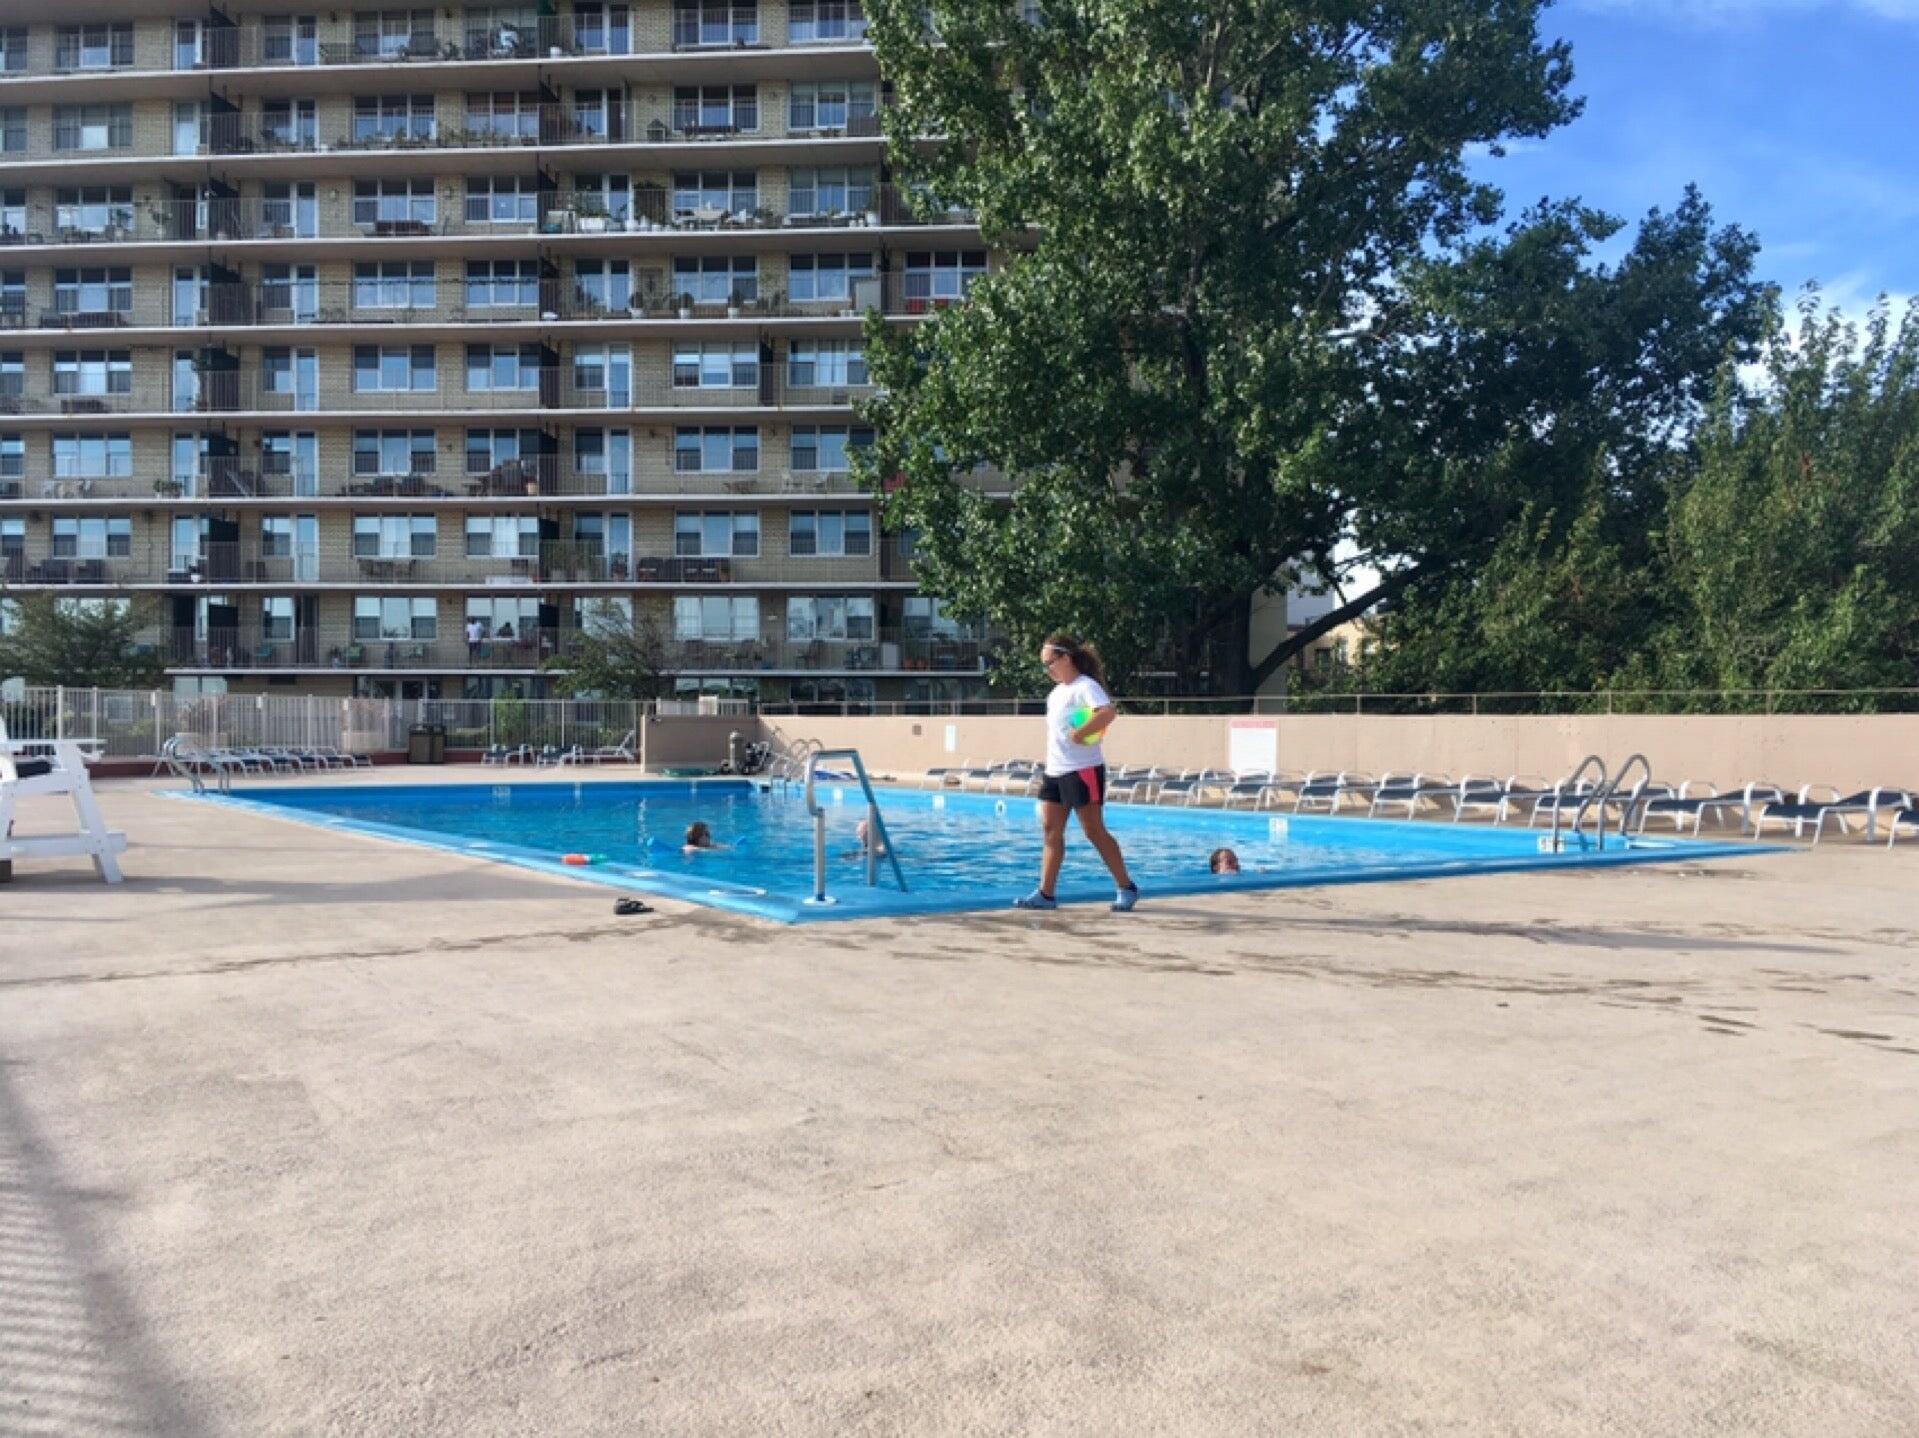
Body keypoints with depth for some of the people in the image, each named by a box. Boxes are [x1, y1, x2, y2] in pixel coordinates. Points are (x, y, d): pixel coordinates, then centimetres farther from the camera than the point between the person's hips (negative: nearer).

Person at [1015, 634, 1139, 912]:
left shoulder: (1085, 686, -13)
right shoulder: (1057, 691, 15)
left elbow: (1109, 712, -30)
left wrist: (1079, 734, -26)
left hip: (1082, 771, -9)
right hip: (1054, 771, 9)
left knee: (1094, 831, -5)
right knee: (1051, 831, 5)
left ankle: (1127, 888, 6)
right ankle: (1045, 894, 6)